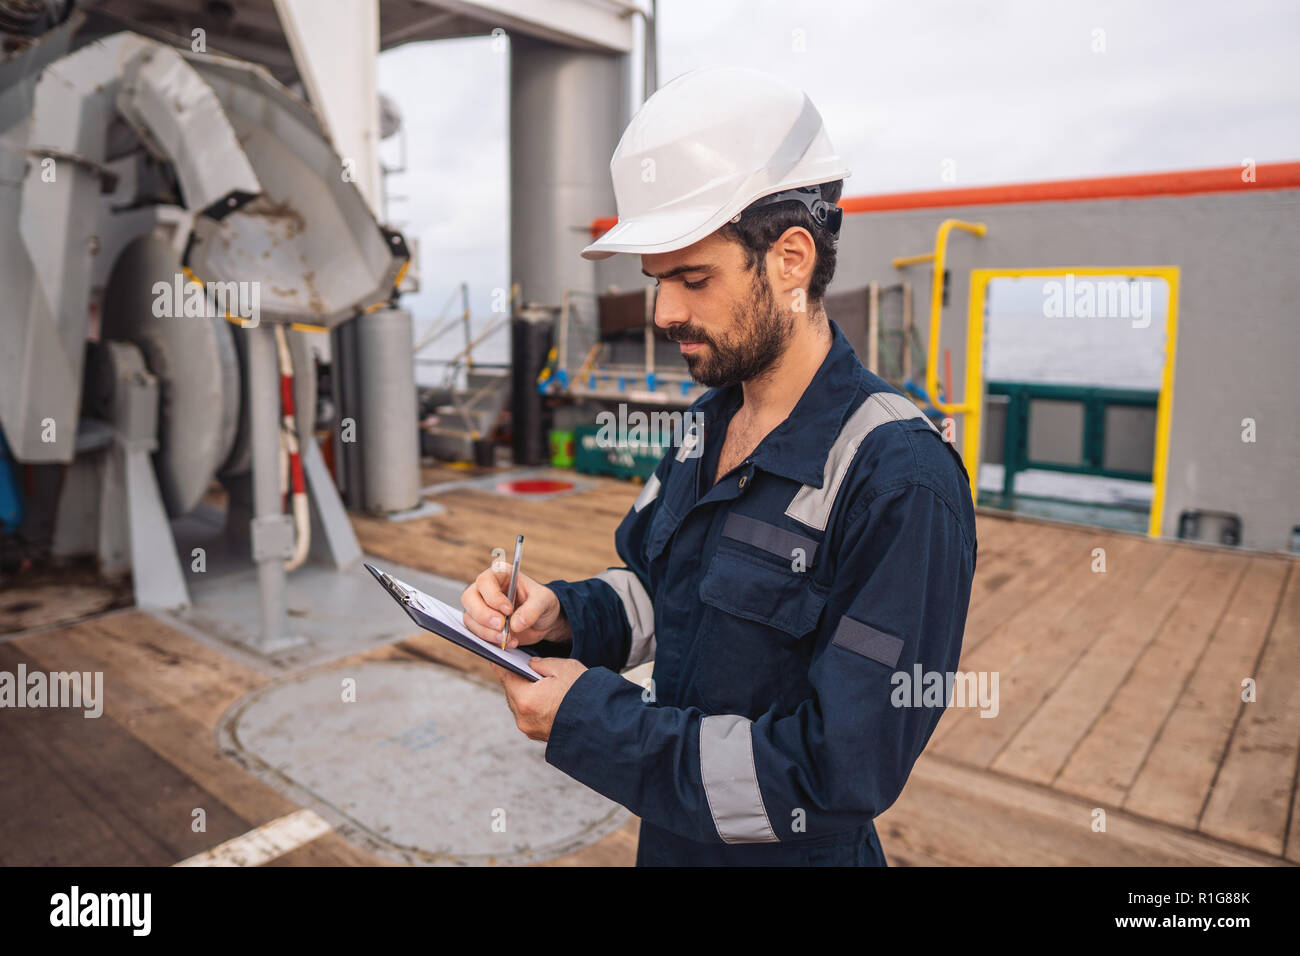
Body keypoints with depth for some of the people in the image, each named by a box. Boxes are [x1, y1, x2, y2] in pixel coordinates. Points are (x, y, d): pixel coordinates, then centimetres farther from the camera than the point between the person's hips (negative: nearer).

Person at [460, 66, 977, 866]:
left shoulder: (903, 485, -29)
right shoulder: (709, 424, -3)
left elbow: (840, 773, -28)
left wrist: (589, 721, -25)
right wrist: (564, 615, -13)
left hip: (794, 851, -6)